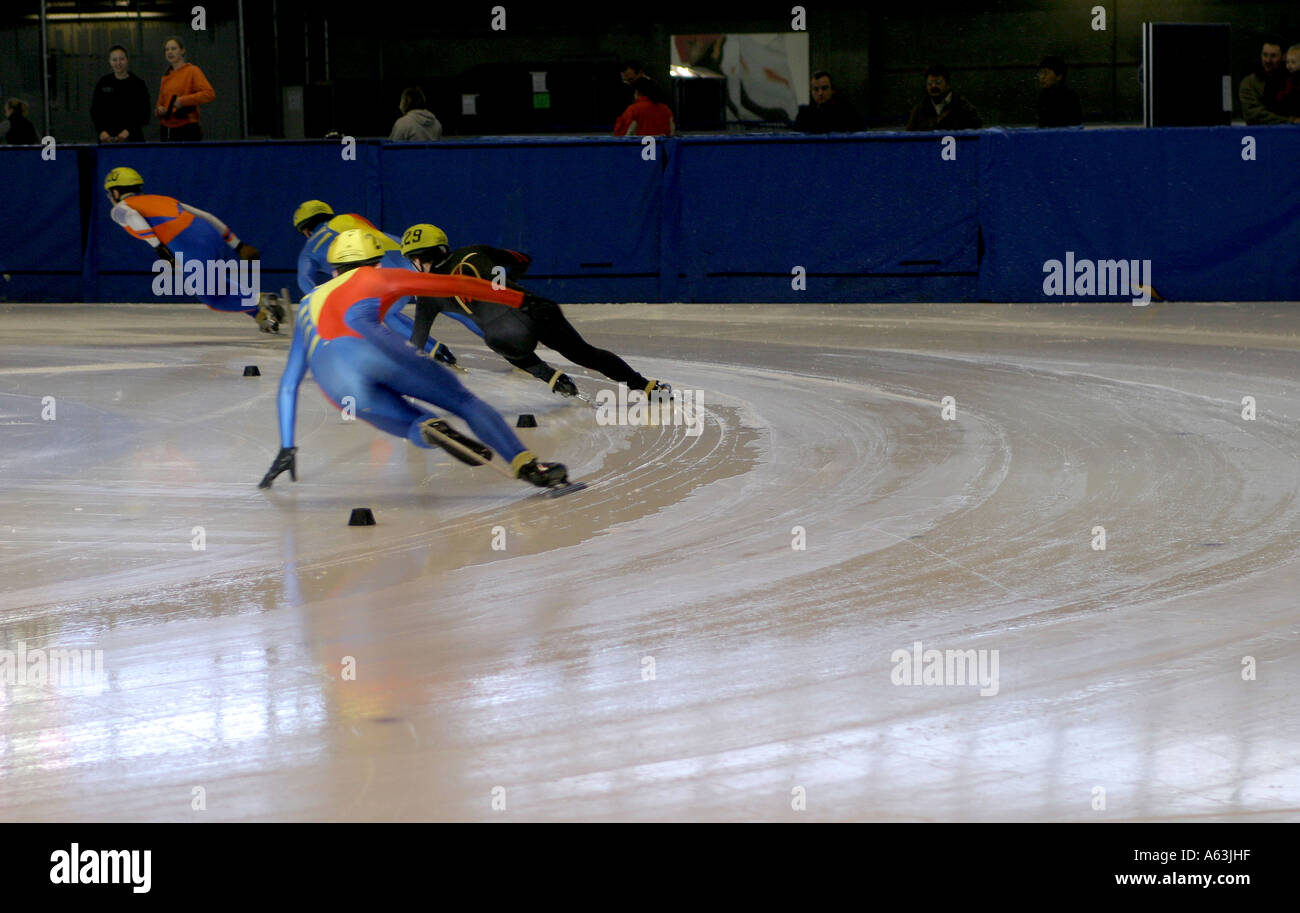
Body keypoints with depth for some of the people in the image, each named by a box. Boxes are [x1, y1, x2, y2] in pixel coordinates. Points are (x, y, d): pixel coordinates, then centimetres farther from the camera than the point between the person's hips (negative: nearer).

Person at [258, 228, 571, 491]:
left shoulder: (308, 304, 40)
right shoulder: (375, 279, 30)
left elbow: (289, 382, 41)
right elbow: (452, 285, 26)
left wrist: (286, 449, 45)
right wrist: (519, 299, 33)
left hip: (332, 382, 3)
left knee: (418, 429, 9)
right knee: (464, 401, 2)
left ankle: (430, 429, -28)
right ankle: (525, 463, -19)